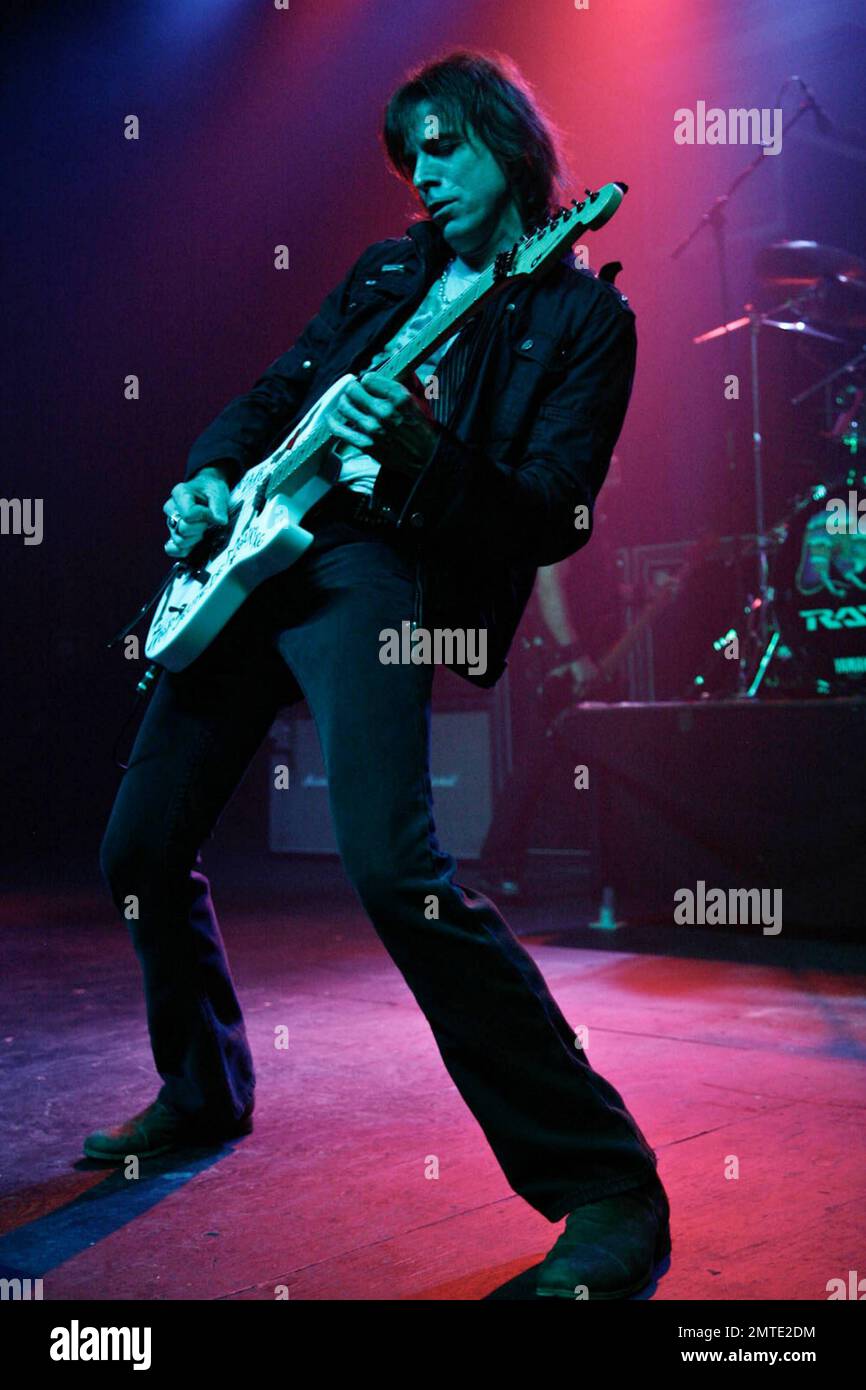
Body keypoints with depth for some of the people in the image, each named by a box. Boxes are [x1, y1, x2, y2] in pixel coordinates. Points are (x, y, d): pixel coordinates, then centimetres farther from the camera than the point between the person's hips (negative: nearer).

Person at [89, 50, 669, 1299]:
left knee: (394, 867, -27)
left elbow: (555, 519, -9)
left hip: (382, 569, -8)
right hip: (252, 546, 8)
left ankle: (606, 1187, -20)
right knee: (144, 847, 11)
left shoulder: (581, 316, 1)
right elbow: (274, 394, 26)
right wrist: (206, 480, 6)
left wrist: (419, 456, -25)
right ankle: (204, 1090, 34)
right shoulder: (386, 271, 20)